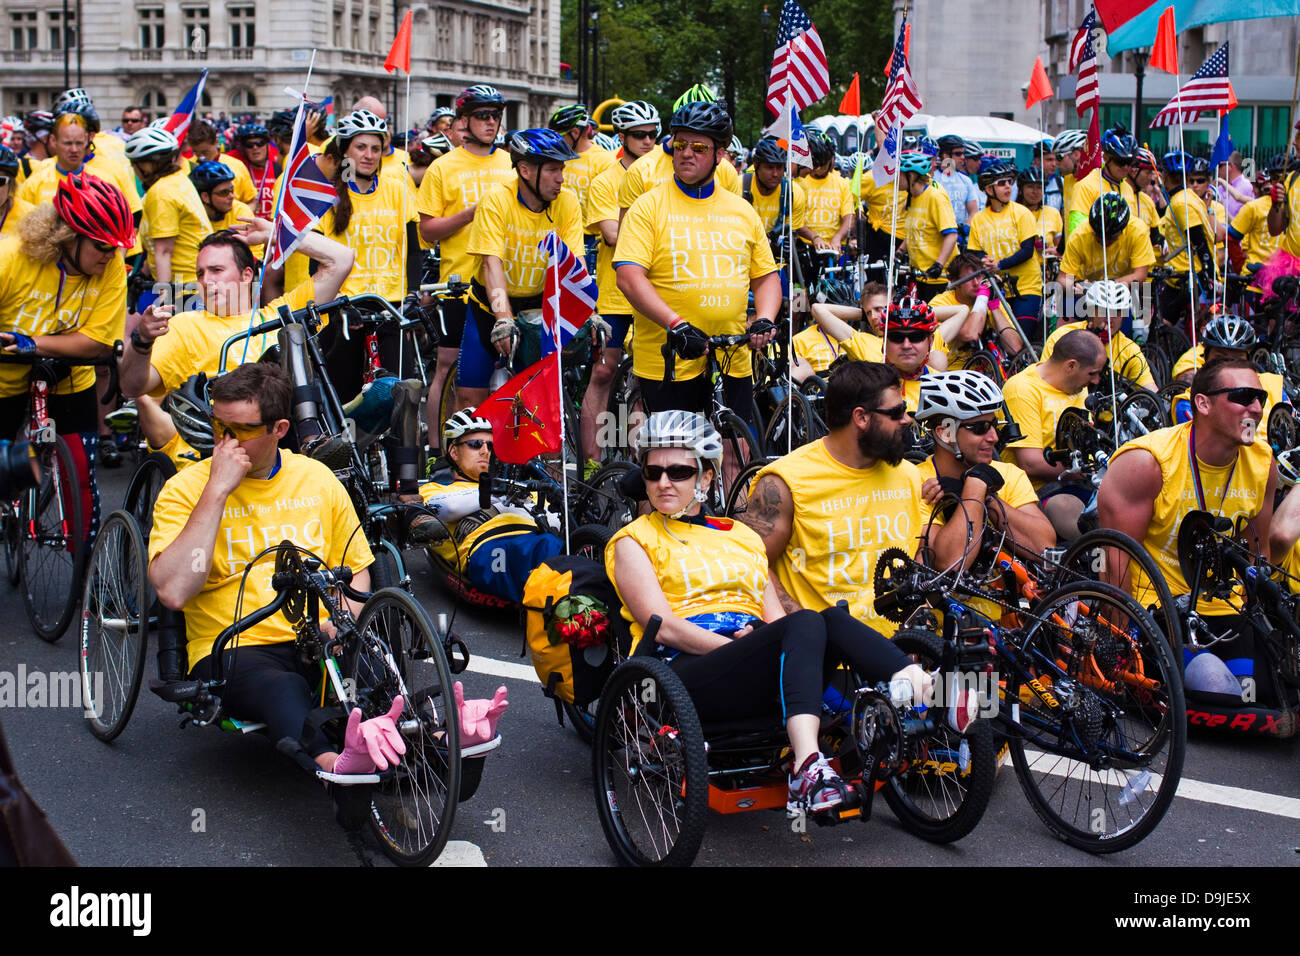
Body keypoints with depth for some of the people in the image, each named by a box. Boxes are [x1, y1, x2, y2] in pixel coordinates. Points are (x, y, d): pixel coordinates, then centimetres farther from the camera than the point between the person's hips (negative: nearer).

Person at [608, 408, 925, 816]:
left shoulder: (742, 536, 27)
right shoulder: (633, 541, 12)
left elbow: (776, 614, 16)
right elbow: (663, 626, -2)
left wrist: (757, 641, -9)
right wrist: (736, 647, -15)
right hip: (685, 671, -5)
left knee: (834, 619, -27)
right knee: (805, 624, -33)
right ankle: (807, 768, -52)